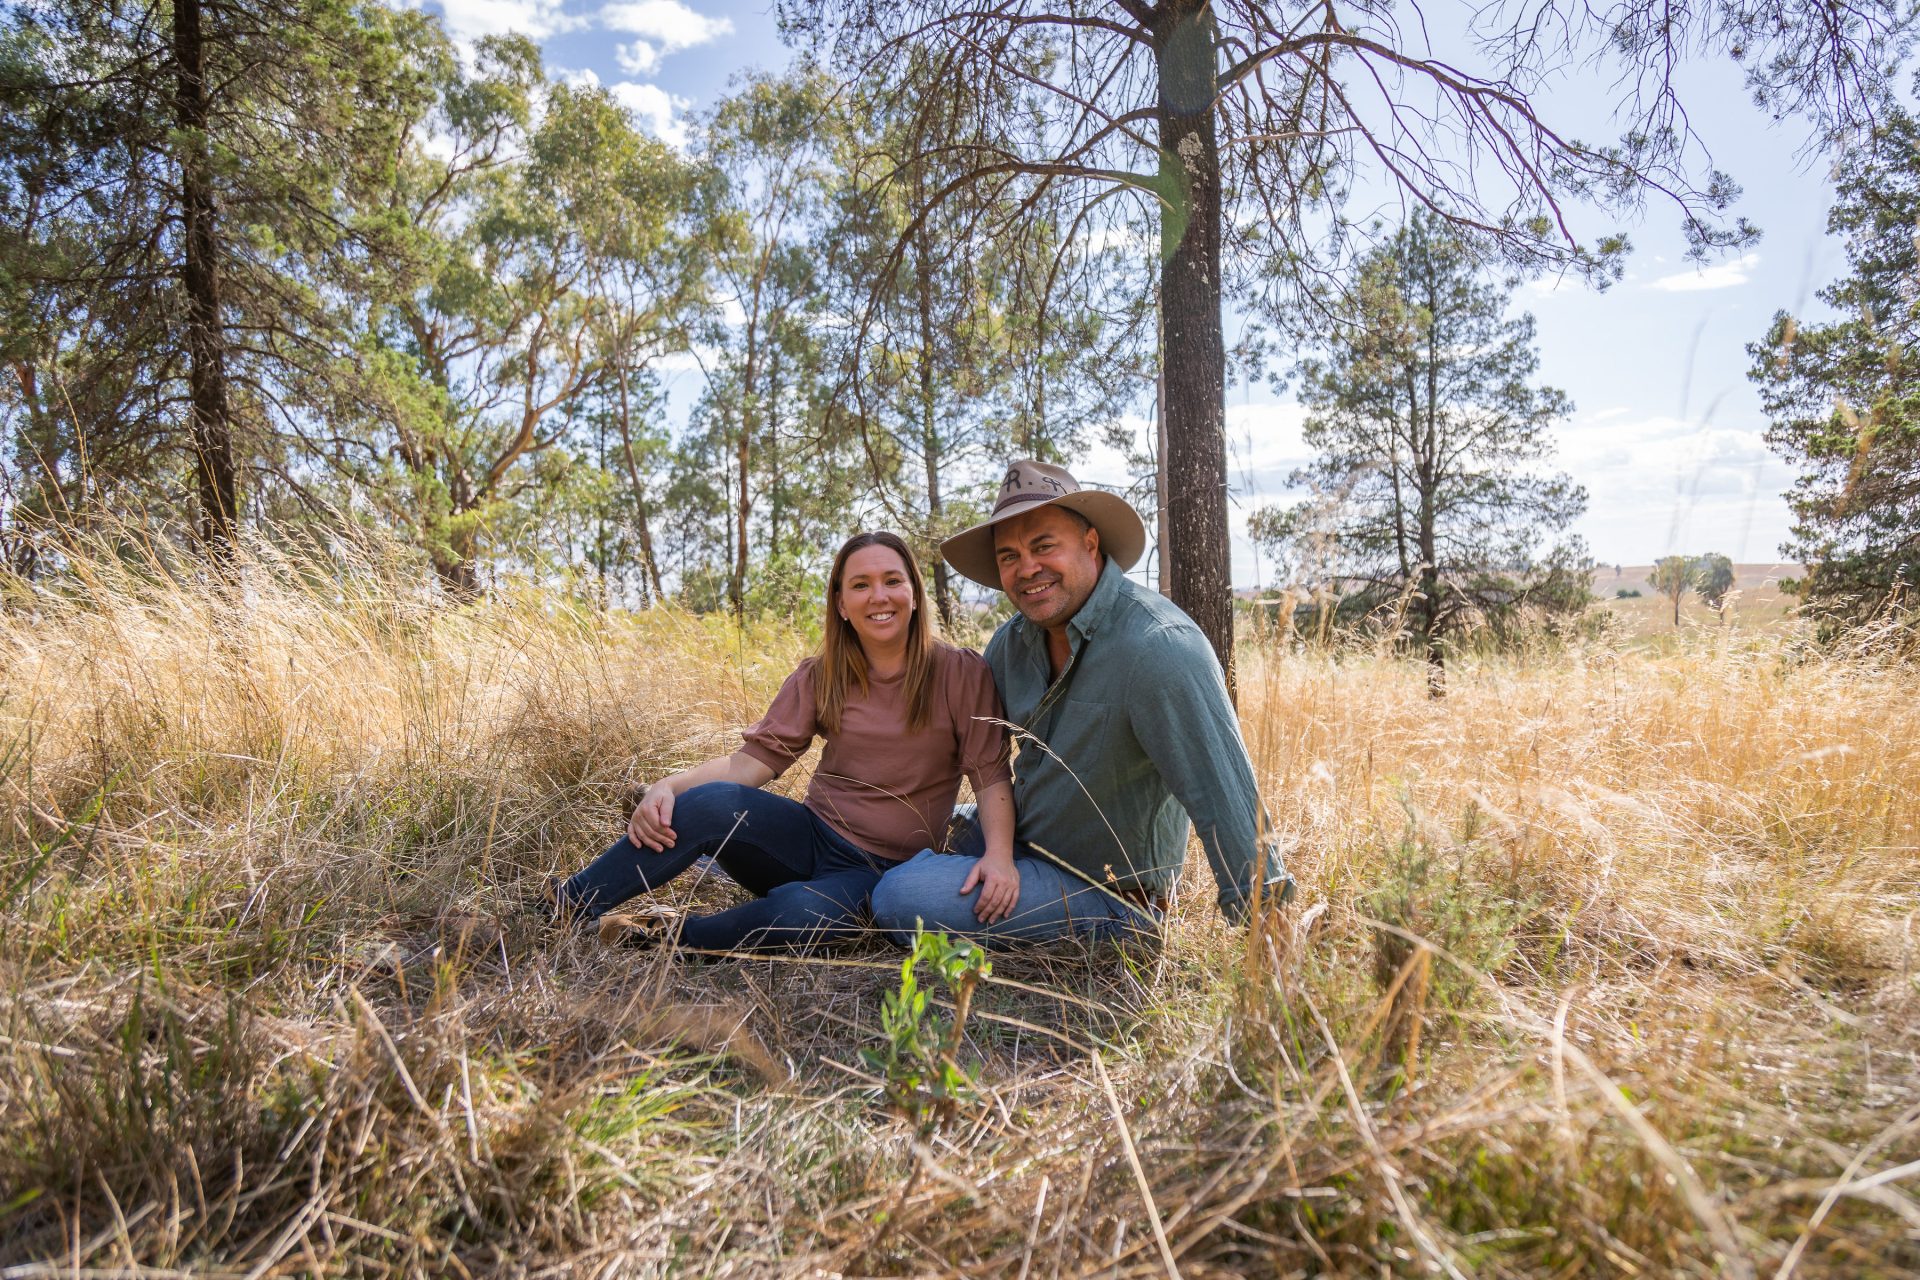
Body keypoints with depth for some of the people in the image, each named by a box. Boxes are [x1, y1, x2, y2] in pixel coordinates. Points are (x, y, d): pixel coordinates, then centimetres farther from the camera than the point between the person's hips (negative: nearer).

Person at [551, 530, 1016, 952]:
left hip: (878, 871, -2)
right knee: (713, 801, -28)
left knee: (803, 914, -36)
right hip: (811, 838, 3)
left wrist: (999, 853, -26)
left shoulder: (961, 673, -5)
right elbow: (757, 757, -3)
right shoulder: (819, 677, 3)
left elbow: (990, 773, -8)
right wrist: (670, 787, -20)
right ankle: (567, 907, -16)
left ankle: (669, 934, -12)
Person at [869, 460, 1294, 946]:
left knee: (899, 900, -20)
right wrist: (995, 845, -2)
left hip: (1106, 892, -8)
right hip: (1020, 843, 8)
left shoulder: (1157, 647, -30)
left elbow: (1225, 797, -32)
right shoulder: (1012, 640, -5)